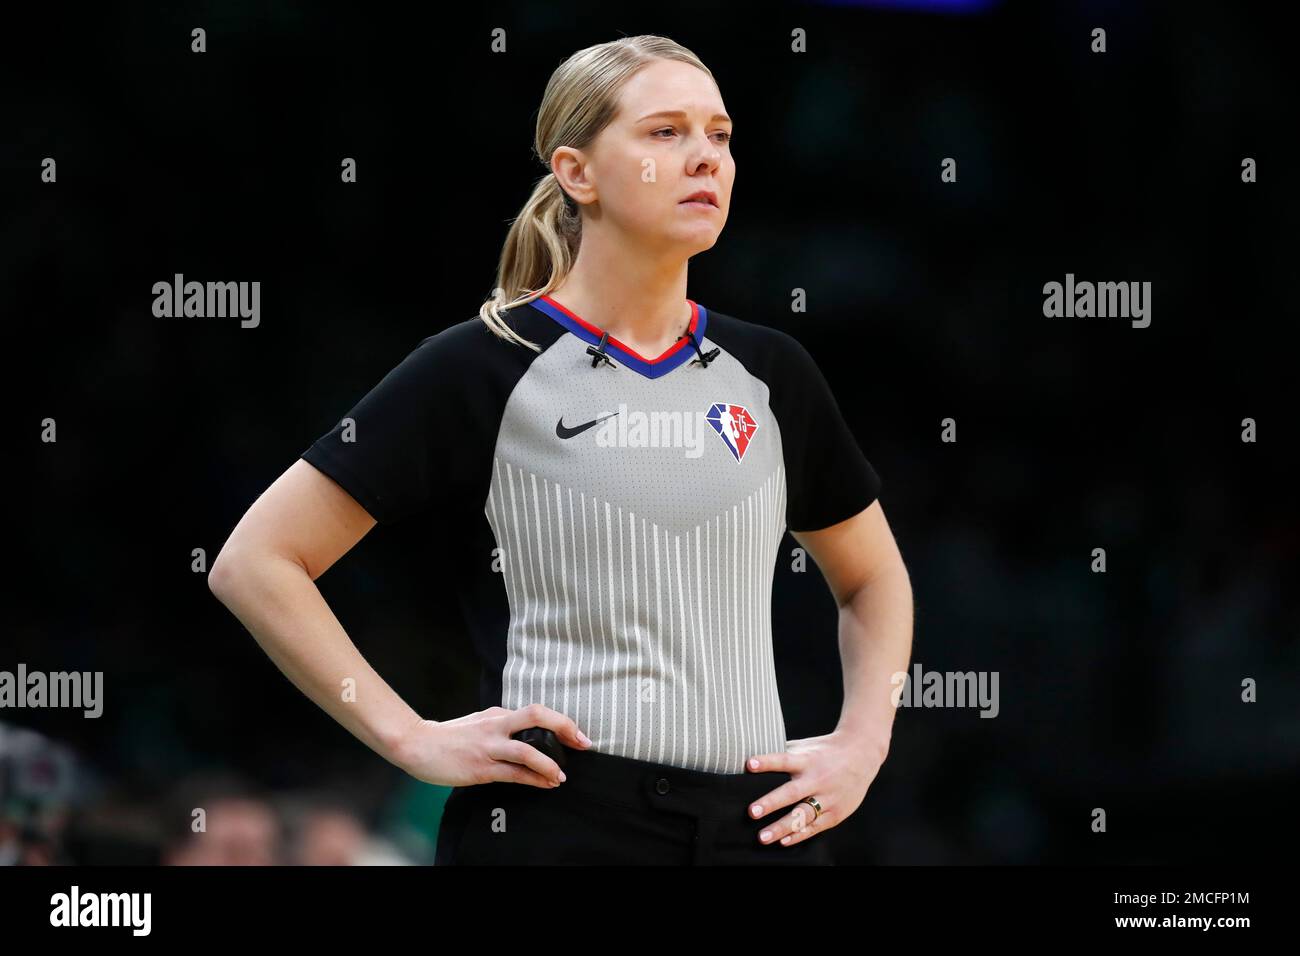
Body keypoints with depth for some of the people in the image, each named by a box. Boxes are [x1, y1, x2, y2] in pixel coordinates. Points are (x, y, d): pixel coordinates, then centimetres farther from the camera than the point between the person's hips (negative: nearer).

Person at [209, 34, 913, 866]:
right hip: (557, 823, -4)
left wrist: (862, 746, 9)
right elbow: (257, 563, -4)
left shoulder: (769, 375, 11)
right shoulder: (483, 371, -3)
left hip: (758, 827, 4)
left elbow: (874, 578, 26)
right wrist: (413, 740, -10)